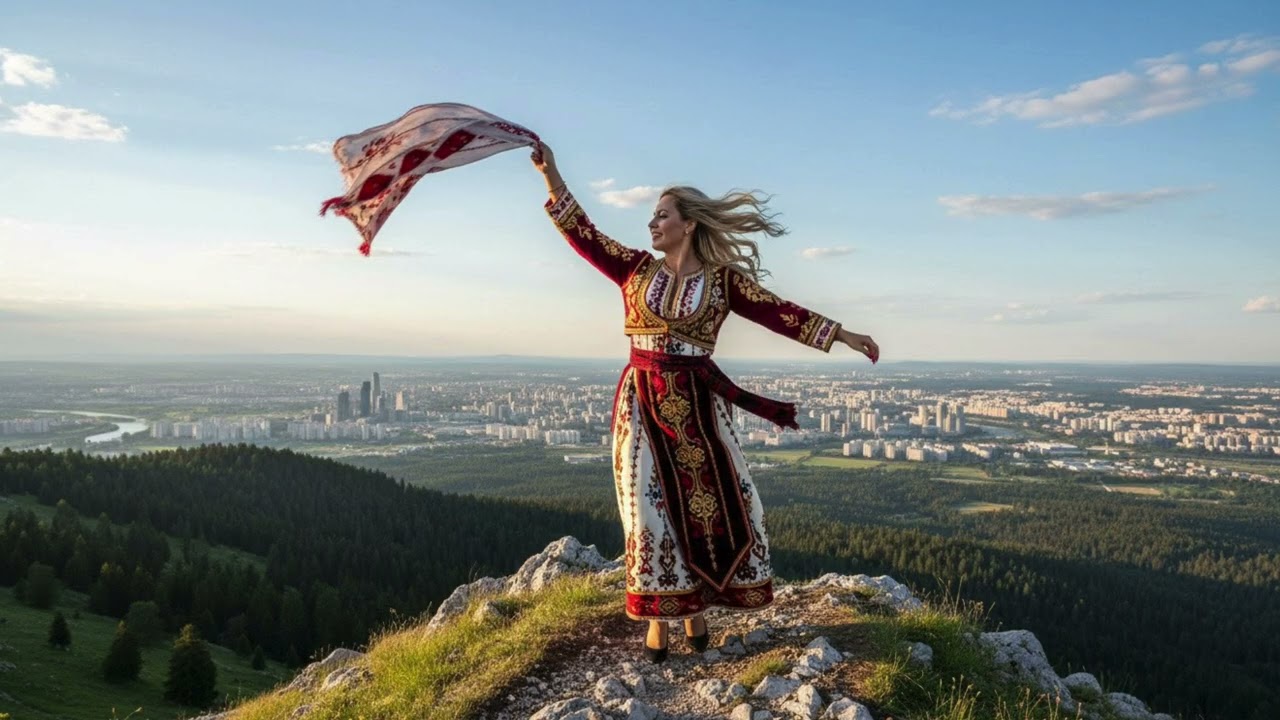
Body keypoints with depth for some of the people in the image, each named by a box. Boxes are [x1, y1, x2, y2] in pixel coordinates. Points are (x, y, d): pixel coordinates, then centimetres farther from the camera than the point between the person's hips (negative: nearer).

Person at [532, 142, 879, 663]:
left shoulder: (722, 278, 0)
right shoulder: (636, 268, 6)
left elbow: (778, 313, -4)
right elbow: (583, 234, 3)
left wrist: (843, 335, -8)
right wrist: (550, 174, -4)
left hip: (697, 405, -1)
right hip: (642, 404, 1)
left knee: (707, 503, 3)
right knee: (651, 506, 4)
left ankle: (695, 610, 21)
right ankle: (657, 616, 16)